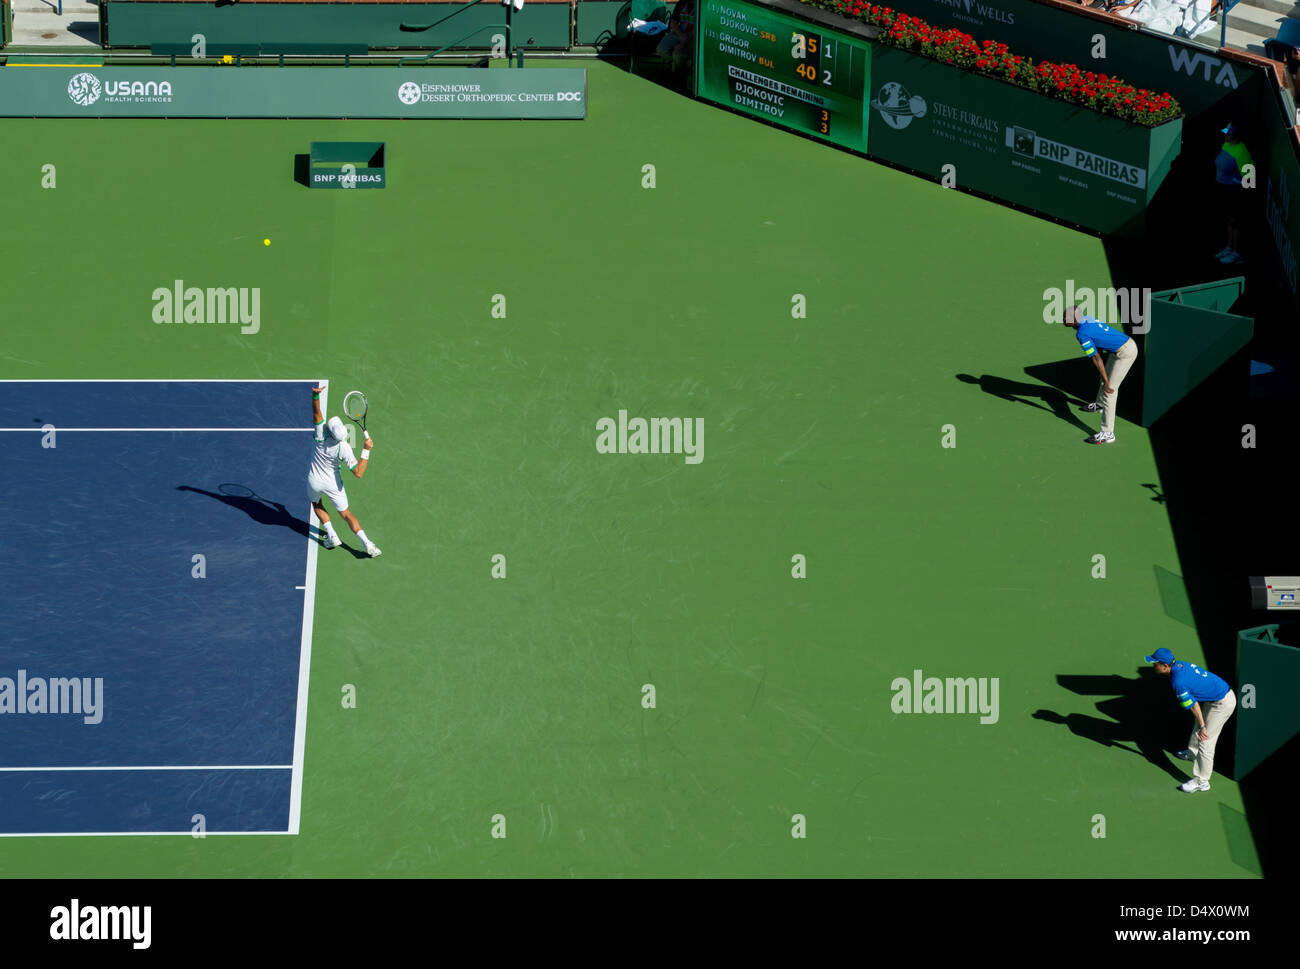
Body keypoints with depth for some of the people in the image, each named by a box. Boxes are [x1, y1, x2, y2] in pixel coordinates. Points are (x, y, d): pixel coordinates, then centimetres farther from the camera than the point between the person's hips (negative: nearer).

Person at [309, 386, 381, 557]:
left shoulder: (322, 437, -28)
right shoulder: (344, 449, -29)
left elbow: (316, 413, -29)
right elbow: (358, 472, -29)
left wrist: (315, 395, -44)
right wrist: (366, 451, -28)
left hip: (314, 481, 0)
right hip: (332, 484, 0)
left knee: (316, 504, 32)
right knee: (346, 514, 14)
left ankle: (331, 535, 19)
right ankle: (367, 544, 2)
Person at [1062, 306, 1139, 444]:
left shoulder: (1082, 334, -21)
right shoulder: (1087, 319, 6)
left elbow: (1096, 359, -21)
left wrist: (1106, 383, -18)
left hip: (1125, 353, -10)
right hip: (1129, 343, 10)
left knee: (1109, 390, -11)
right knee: (1106, 375, 31)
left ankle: (1107, 434, -12)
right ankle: (1100, 405, 59)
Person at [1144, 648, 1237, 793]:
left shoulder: (1178, 682, -29)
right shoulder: (1179, 664, -1)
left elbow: (1194, 706, -20)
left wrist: (1202, 726, -8)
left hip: (1222, 703, -10)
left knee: (1205, 742, -5)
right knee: (1198, 727, 31)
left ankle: (1201, 781, 3)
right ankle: (1193, 753, 56)